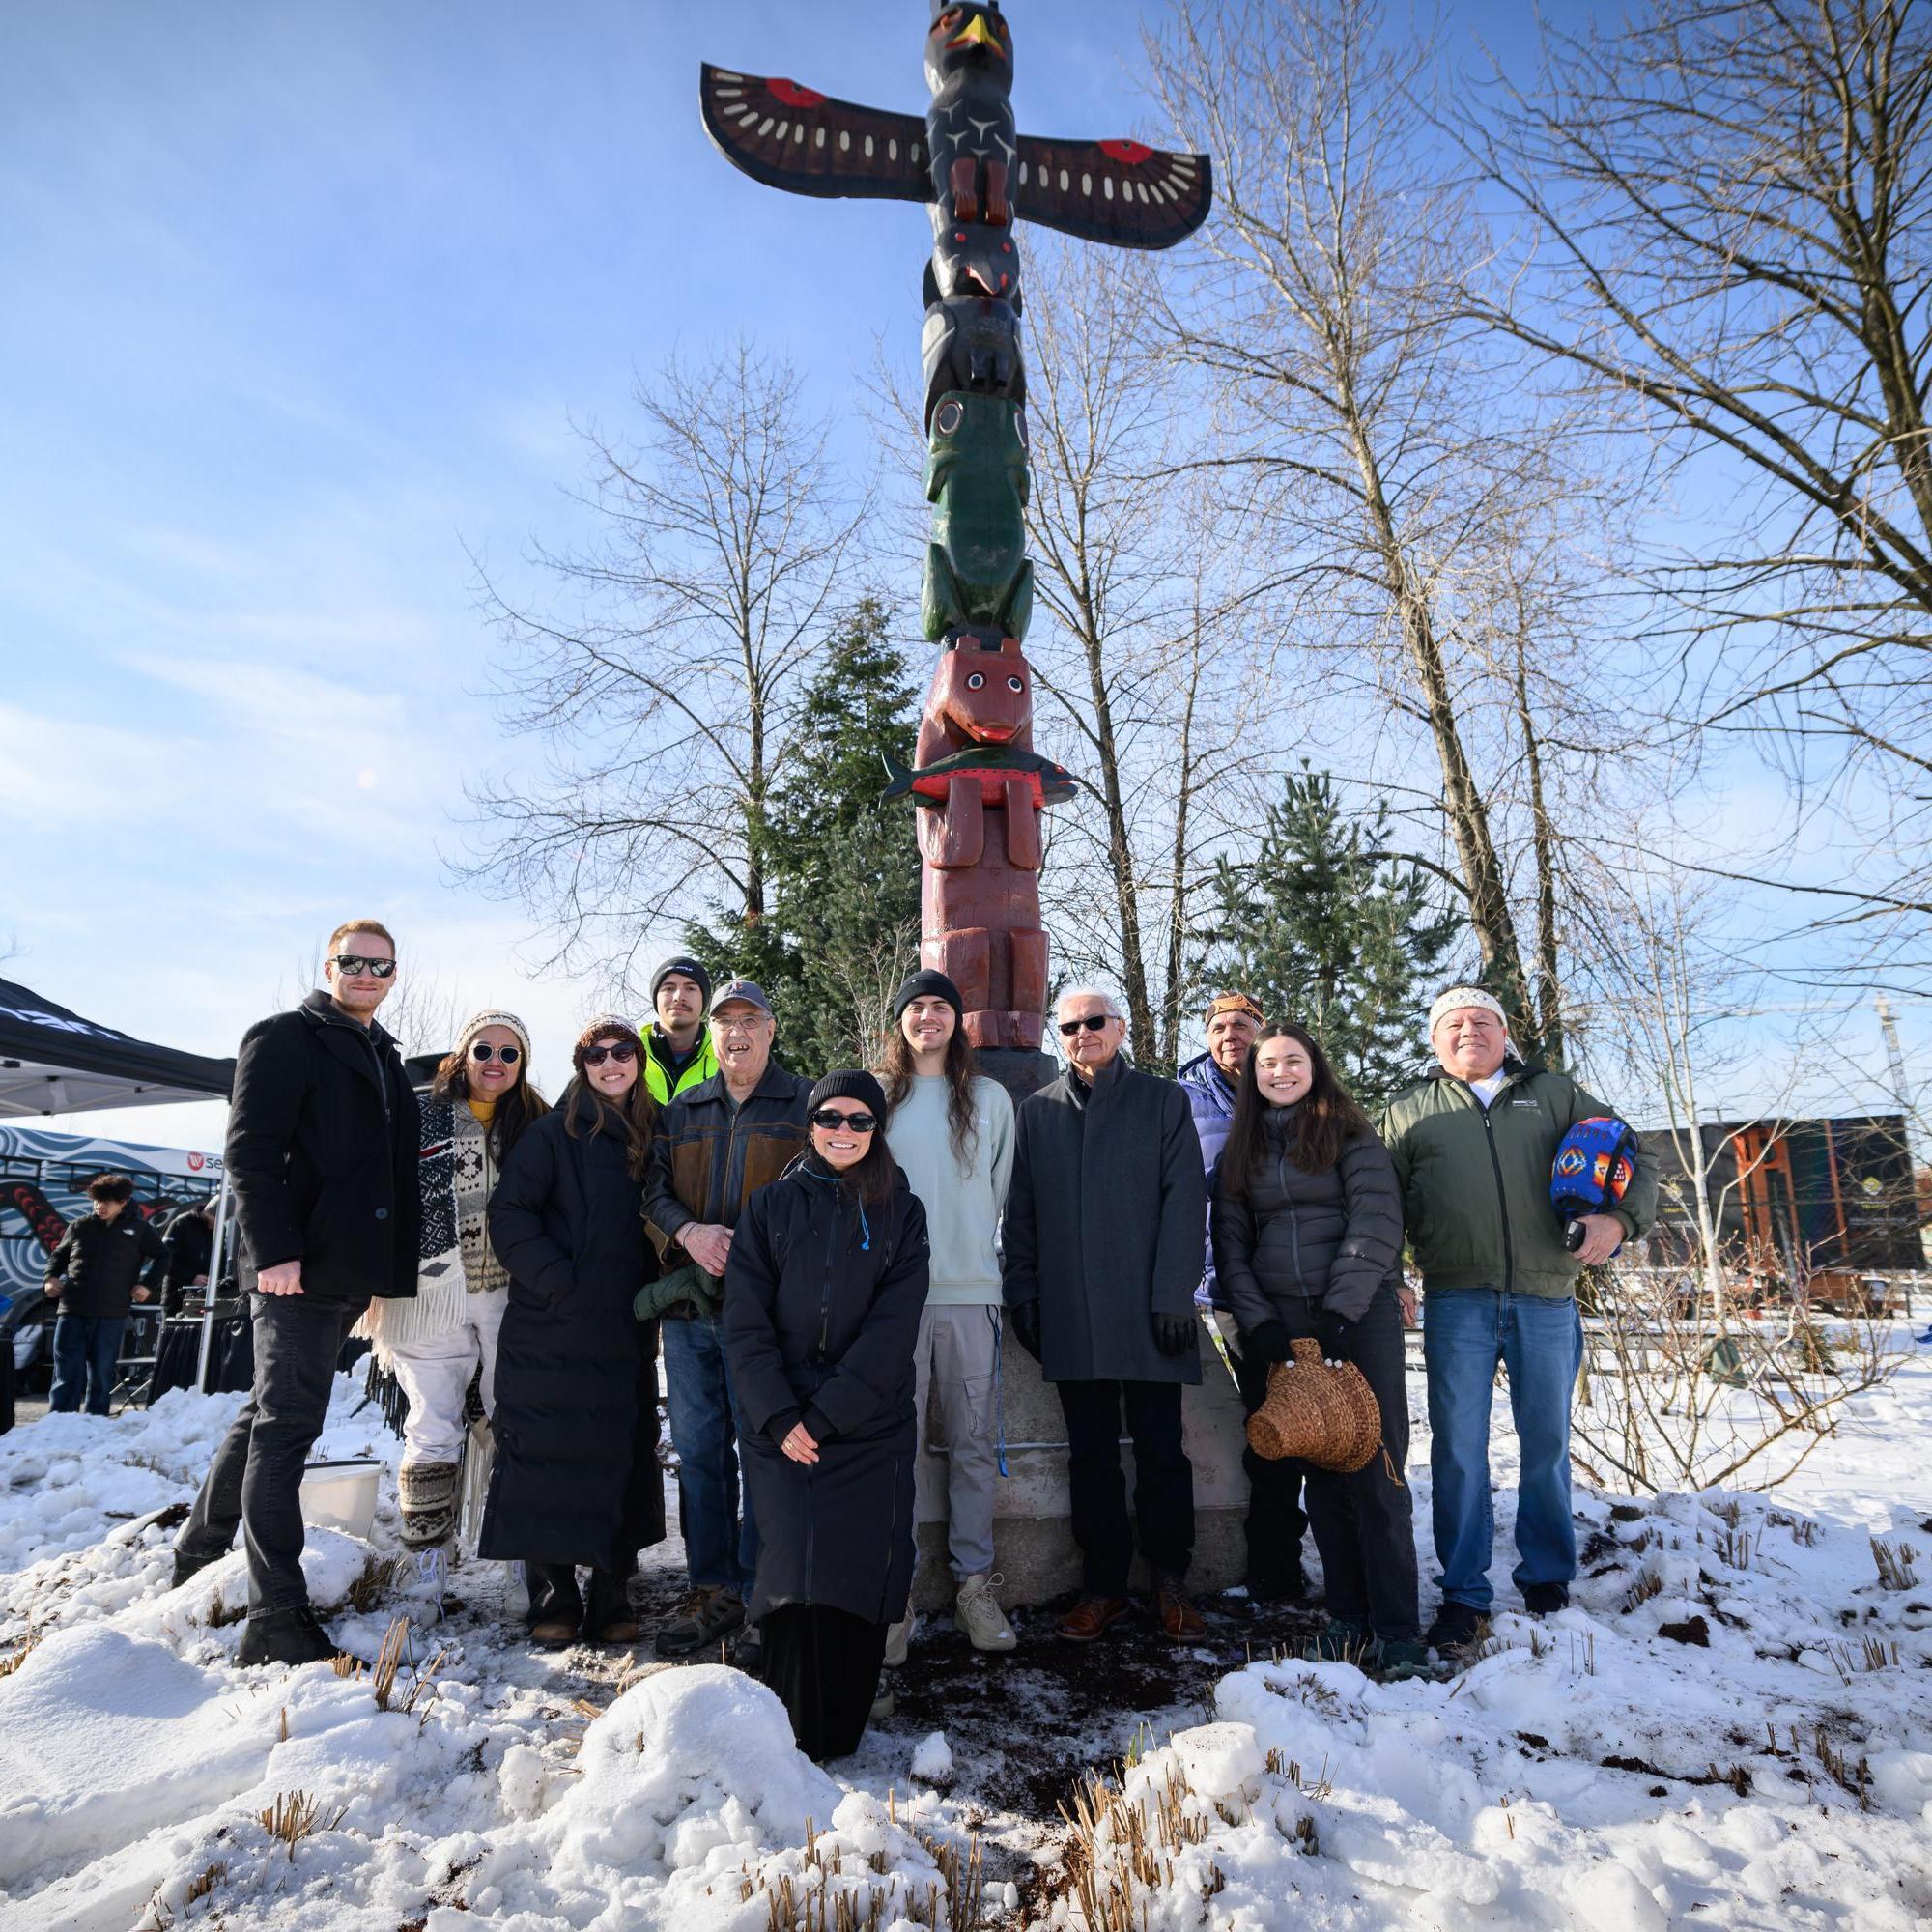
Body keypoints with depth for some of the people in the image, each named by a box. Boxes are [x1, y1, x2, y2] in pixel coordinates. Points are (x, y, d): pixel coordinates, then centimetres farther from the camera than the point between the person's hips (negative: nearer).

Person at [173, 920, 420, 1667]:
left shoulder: (384, 1060, 20)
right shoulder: (285, 1039, -4)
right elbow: (251, 1151, -13)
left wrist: (386, 1271, 17)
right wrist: (274, 1250, -21)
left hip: (349, 1273, 8)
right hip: (297, 1269, -8)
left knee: (268, 1419, 18)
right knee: (285, 1429, -6)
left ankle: (196, 1558, 35)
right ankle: (278, 1620, -2)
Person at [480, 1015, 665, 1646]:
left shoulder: (651, 1137, 12)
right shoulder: (552, 1132, -3)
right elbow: (510, 1214, -10)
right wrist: (557, 1281, -16)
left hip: (624, 1335, 4)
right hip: (551, 1332, -4)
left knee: (622, 1458, 6)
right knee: (546, 1454, 0)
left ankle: (611, 1596, 18)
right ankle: (553, 1599, 13)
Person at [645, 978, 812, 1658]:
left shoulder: (806, 1104, 2)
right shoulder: (682, 1111, 16)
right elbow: (654, 1190, 13)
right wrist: (689, 1230, -8)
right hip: (689, 1304, 5)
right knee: (697, 1450, 10)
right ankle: (712, 1593, 24)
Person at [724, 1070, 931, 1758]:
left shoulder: (901, 1213, 5)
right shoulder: (771, 1206, 6)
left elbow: (892, 1328, -5)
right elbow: (745, 1321, 0)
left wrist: (825, 1415, -12)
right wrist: (778, 1417, -11)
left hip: (870, 1430, 0)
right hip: (782, 1428, 0)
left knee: (858, 1577, -3)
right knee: (797, 1573, -8)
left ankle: (841, 1732, 15)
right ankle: (796, 1733, 7)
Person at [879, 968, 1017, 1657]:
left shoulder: (990, 1098, 11)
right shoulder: (875, 1098, 9)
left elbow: (999, 1194, 17)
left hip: (971, 1294, 1)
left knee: (975, 1445, 4)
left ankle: (974, 1586, 15)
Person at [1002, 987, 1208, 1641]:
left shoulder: (1164, 1101, 5)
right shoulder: (1037, 1111, 12)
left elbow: (1184, 1202, -1)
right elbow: (1020, 1212, 11)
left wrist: (1173, 1295, -9)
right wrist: (1022, 1293, 3)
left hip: (1149, 1310, -2)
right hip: (1071, 1313, 2)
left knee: (1161, 1451, 4)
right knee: (1090, 1457, 9)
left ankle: (1171, 1582, 20)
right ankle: (1102, 1587, 20)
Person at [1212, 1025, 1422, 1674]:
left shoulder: (1350, 1134, 2)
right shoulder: (1242, 1150, 13)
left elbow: (1376, 1225, -8)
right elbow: (1231, 1243, 10)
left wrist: (1338, 1313, -15)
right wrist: (1259, 1322, -3)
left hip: (1359, 1315, -3)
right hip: (1277, 1323, 3)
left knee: (1375, 1470, -5)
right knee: (1319, 1472, 6)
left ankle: (1398, 1630, 1)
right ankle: (1349, 1618, 14)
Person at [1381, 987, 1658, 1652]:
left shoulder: (1556, 1094, 14)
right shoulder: (1408, 1112, 13)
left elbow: (1635, 1160, 14)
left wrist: (1619, 1218, -6)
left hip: (1546, 1300, 1)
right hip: (1457, 1303, -1)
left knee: (1546, 1445, 10)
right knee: (1458, 1448, 0)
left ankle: (1548, 1582, 28)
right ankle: (1463, 1593, 11)